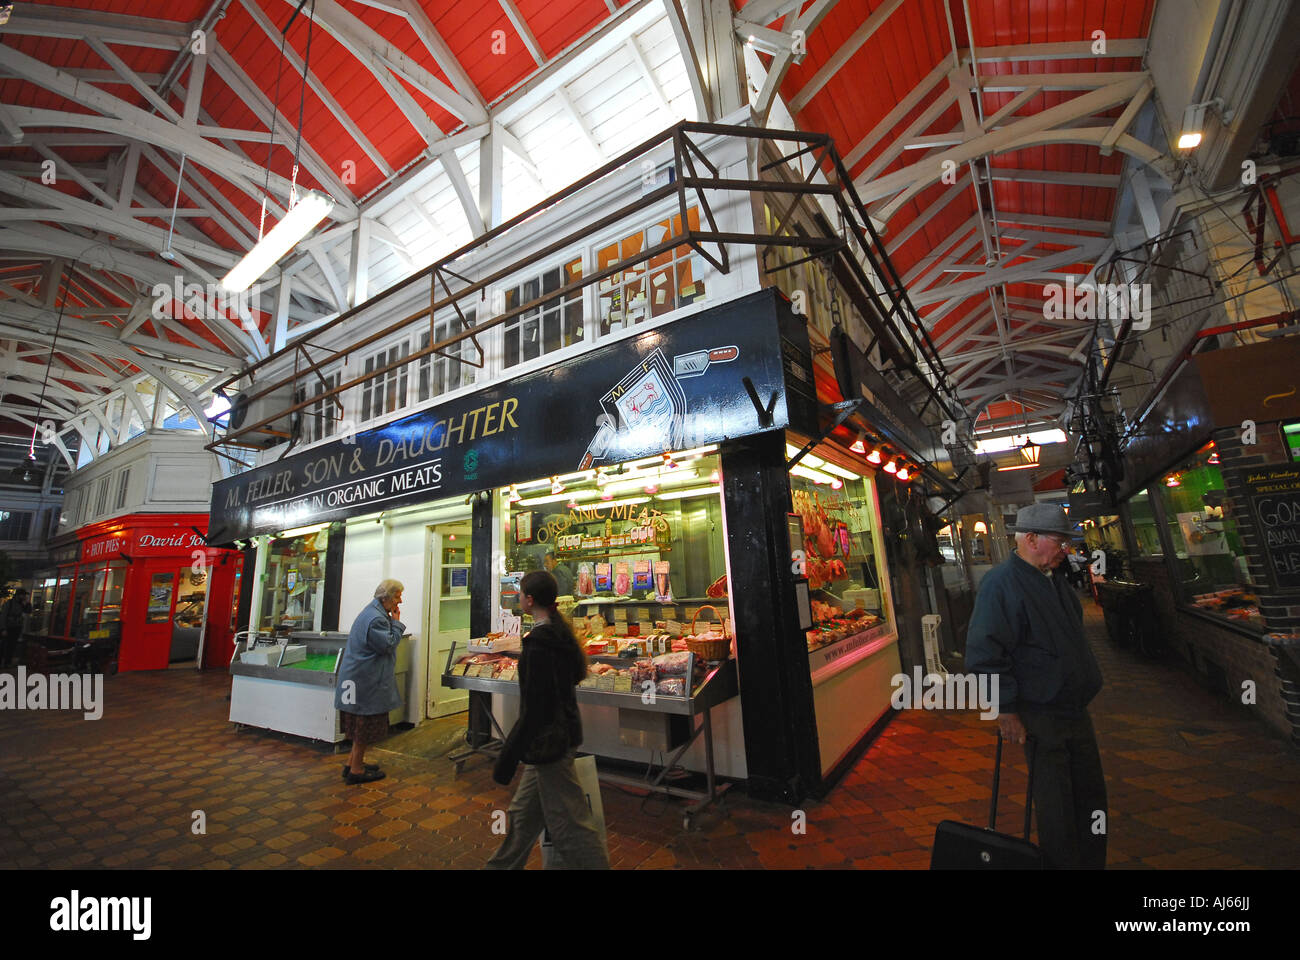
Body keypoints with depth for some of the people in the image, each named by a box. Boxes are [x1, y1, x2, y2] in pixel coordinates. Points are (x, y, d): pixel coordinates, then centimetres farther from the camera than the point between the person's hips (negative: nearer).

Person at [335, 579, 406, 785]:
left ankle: (352, 762, 31)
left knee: (363, 723, 20)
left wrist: (392, 621, 7)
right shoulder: (376, 618, -23)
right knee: (366, 724, 2)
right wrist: (396, 622, -16)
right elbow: (388, 645, -21)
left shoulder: (374, 612, 12)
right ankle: (356, 770, 13)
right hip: (366, 680, -11)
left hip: (362, 677, 11)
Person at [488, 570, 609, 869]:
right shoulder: (560, 635, 3)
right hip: (561, 731, 10)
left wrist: (507, 758, -17)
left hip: (547, 741, -10)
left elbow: (533, 710, -25)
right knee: (522, 813, 25)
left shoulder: (538, 644, -25)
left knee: (569, 826, 5)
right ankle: (503, 866, 42)